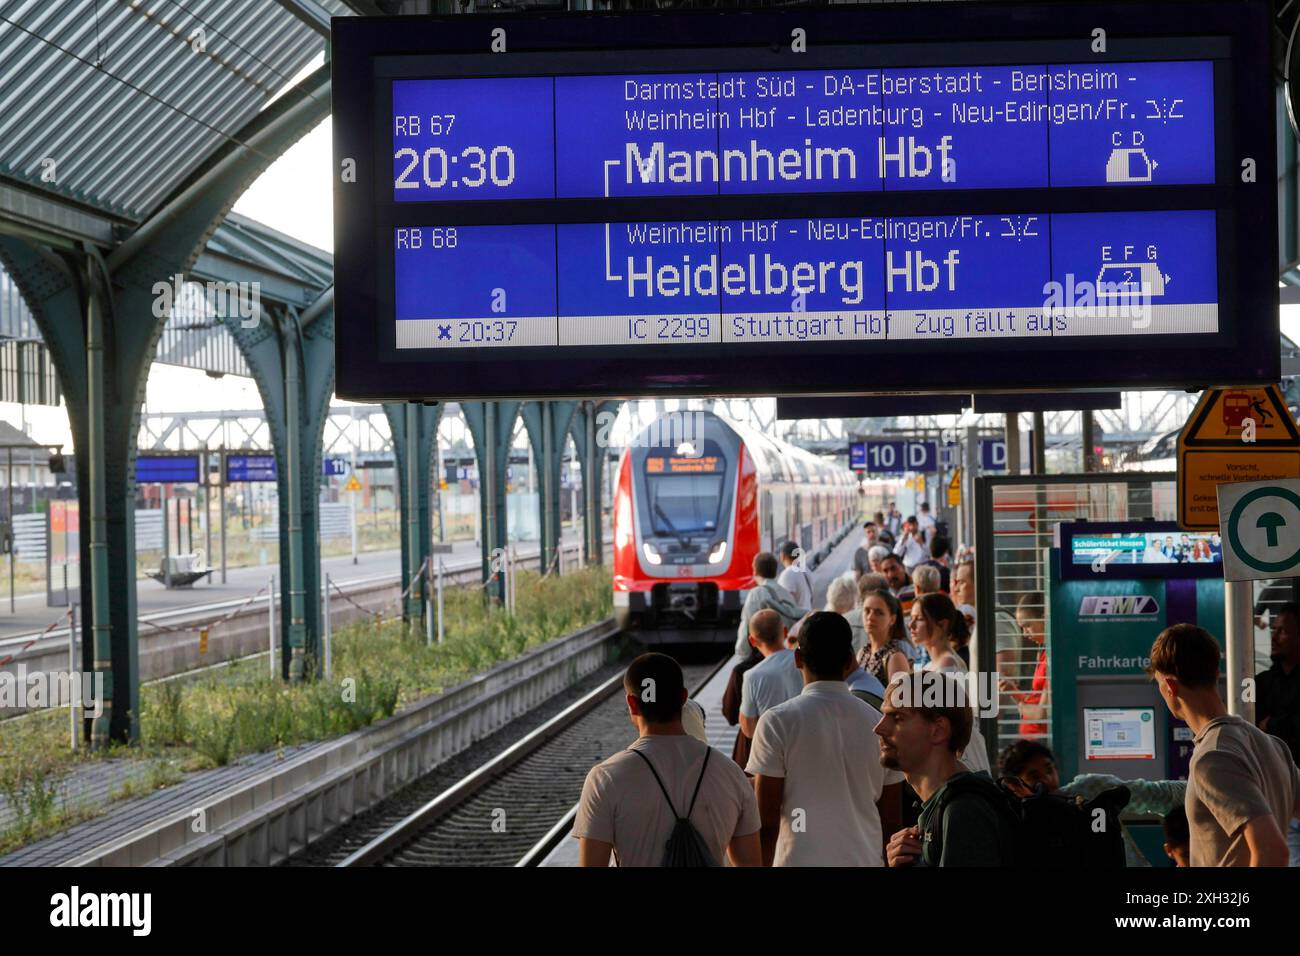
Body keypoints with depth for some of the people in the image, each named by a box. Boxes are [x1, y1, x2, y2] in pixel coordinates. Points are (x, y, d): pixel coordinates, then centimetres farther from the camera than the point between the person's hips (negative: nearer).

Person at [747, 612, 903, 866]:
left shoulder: (777, 722, -6)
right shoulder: (879, 723, 5)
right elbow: (891, 822, 10)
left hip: (801, 861, -4)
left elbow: (766, 821, -7)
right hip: (866, 861, 4)